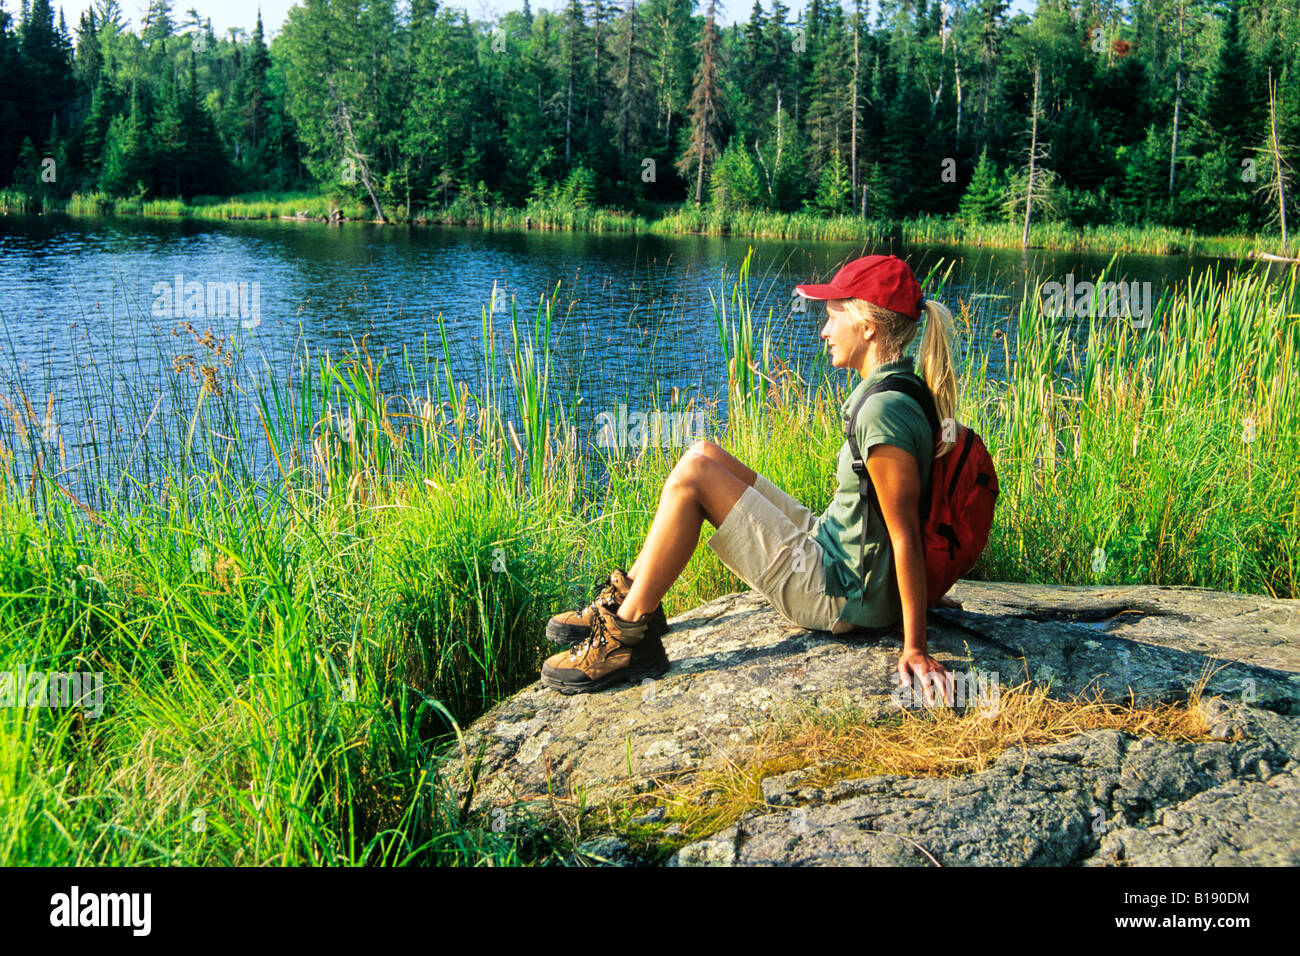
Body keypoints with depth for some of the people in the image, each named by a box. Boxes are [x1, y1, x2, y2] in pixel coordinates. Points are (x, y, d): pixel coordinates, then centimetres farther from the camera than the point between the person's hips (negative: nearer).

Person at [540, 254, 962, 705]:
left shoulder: (885, 410, -24)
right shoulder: (897, 392, 7)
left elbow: (906, 535, -24)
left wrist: (916, 649, -21)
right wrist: (925, 590, 25)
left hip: (838, 593, -10)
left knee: (692, 475, -17)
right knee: (703, 456, 7)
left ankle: (629, 638, -9)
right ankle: (629, 597, 13)